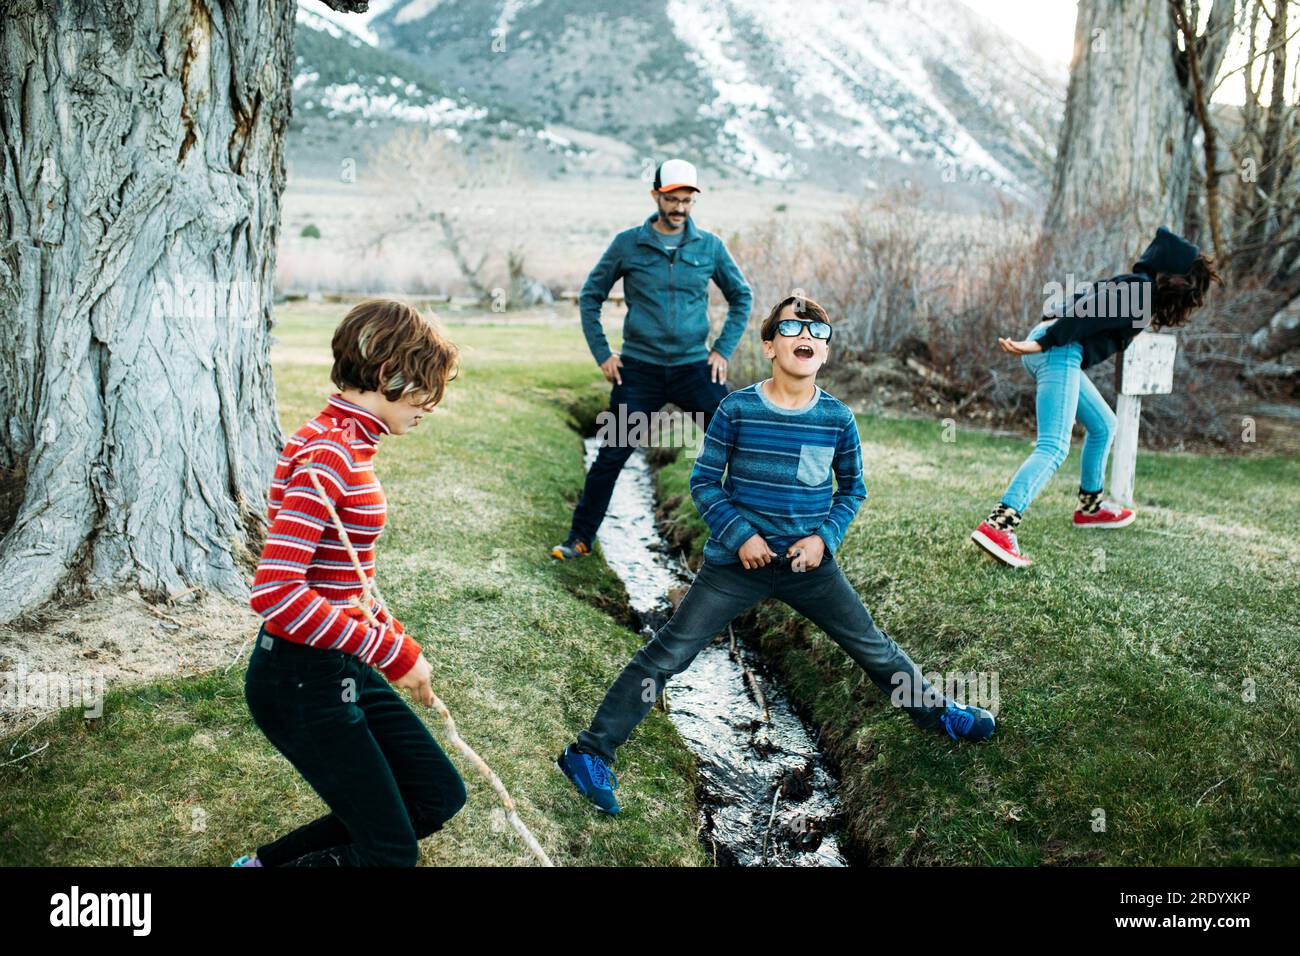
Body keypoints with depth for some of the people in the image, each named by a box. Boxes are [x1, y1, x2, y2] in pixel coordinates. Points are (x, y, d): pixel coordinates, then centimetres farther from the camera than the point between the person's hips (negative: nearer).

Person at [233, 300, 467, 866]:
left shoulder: (348, 442, 9)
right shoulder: (327, 453, -22)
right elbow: (274, 592, -30)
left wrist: (399, 642, 9)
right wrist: (392, 652, -23)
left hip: (342, 668, 10)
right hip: (300, 677, -9)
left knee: (439, 797, 13)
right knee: (392, 853, 1)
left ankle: (266, 860, 24)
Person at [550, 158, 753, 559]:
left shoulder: (710, 246, 4)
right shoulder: (627, 244, 1)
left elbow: (741, 297, 16)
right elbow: (590, 296, 9)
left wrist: (723, 349, 6)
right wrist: (601, 353, 2)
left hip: (695, 367, 1)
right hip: (639, 370, -1)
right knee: (611, 456, 0)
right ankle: (579, 538, 14)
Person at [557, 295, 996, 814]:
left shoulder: (838, 417, -3)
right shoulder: (737, 409, -11)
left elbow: (852, 487, 9)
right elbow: (704, 481, -4)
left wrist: (825, 537, -6)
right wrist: (738, 535, -15)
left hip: (809, 563, 3)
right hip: (738, 561, -2)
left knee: (873, 648, 14)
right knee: (666, 655, -6)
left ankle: (934, 712, 40)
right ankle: (590, 753, 2)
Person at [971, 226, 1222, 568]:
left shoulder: (1131, 286, 22)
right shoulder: (1141, 290, -5)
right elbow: (1089, 312, -17)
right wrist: (1041, 344, -23)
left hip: (1047, 345, 10)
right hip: (1058, 351, -10)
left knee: (1103, 425, 24)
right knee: (1053, 447, -20)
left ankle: (1089, 507, 36)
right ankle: (997, 526, -36)